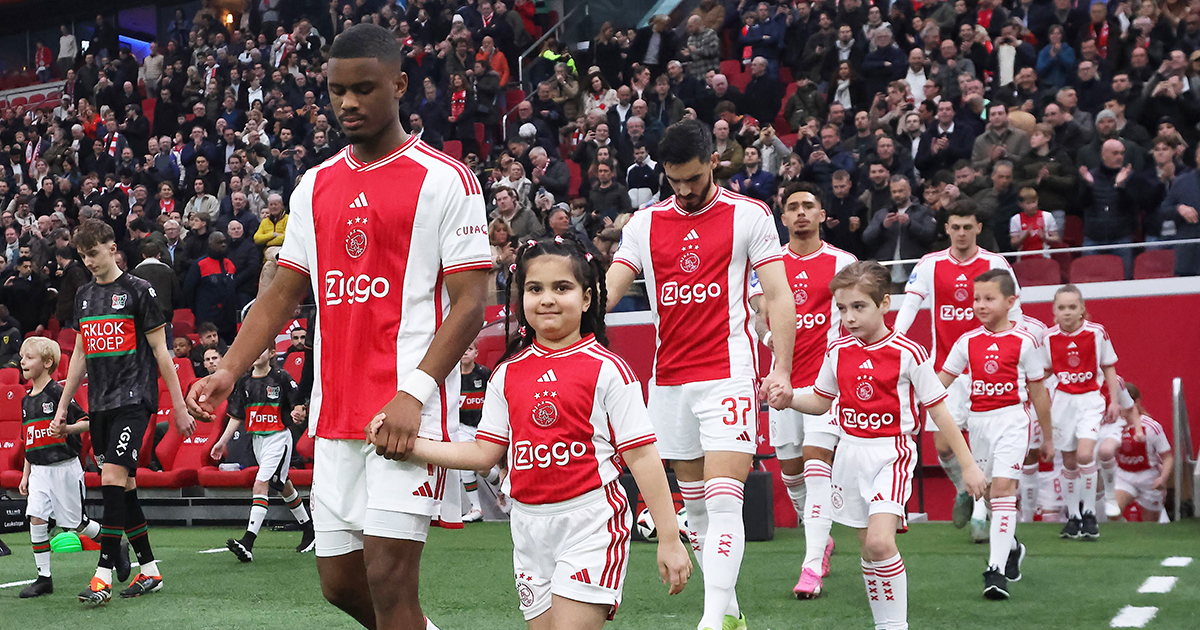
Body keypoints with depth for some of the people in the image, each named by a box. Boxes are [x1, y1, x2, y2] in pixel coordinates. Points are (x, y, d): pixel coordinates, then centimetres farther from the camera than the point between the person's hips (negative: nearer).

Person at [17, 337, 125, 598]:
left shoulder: (58, 393, -11)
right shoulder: (27, 400, 12)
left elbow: (87, 422, -12)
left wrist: (67, 428, -31)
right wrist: (25, 475, 19)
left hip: (64, 467, -6)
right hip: (39, 470, 6)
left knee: (76, 523, 1)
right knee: (36, 519, -6)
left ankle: (117, 548, 24)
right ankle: (44, 578, 0)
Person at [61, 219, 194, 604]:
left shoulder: (138, 290, -3)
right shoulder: (84, 295, 15)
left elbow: (160, 351, -3)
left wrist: (179, 407, -4)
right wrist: (63, 406, 19)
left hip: (133, 399, -7)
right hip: (99, 405, 7)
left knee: (112, 479, -17)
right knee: (124, 487, 7)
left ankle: (104, 574, -17)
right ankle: (149, 571, 15)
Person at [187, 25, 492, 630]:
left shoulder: (445, 180, -5)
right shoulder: (315, 184, 14)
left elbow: (469, 303, -9)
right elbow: (282, 293, 17)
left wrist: (412, 393, -20)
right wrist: (228, 371, 2)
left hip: (408, 415, -6)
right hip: (334, 415, 6)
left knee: (388, 580, -11)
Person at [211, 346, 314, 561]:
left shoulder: (281, 378, -8)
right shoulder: (245, 382, 8)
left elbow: (298, 405, -10)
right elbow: (236, 416, 13)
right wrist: (223, 441, 10)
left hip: (278, 437, -7)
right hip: (257, 439, 7)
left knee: (261, 485, -17)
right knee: (283, 487, 16)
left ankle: (247, 543, -25)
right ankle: (308, 531, 32)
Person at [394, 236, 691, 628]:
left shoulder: (607, 370, -7)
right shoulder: (508, 375, 8)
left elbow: (641, 456, -7)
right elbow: (484, 453, 11)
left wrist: (669, 540, -9)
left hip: (589, 522, -5)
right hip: (529, 527, 5)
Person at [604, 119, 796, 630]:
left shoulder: (749, 215, 0)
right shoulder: (645, 223, 9)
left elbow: (778, 297, -1)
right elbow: (607, 290, 5)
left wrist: (781, 369, -10)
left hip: (728, 374, -5)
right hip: (669, 380, 5)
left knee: (724, 501, -15)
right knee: (694, 505, 10)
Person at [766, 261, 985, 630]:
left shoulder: (907, 353, -10)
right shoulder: (838, 351, 4)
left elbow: (939, 412, -4)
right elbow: (821, 402, 18)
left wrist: (968, 465, -2)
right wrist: (790, 400, -3)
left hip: (892, 454, -5)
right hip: (851, 452, 5)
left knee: (879, 541, -20)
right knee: (867, 546, 9)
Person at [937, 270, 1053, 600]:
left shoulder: (1024, 341, -4)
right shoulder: (968, 341, 4)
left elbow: (1038, 392, 3)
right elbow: (941, 381, 4)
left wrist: (1047, 438, 8)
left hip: (1011, 420, -4)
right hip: (978, 421, 4)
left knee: (1002, 487, -15)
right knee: (990, 490, 13)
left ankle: (997, 570, -18)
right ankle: (1011, 547, 39)